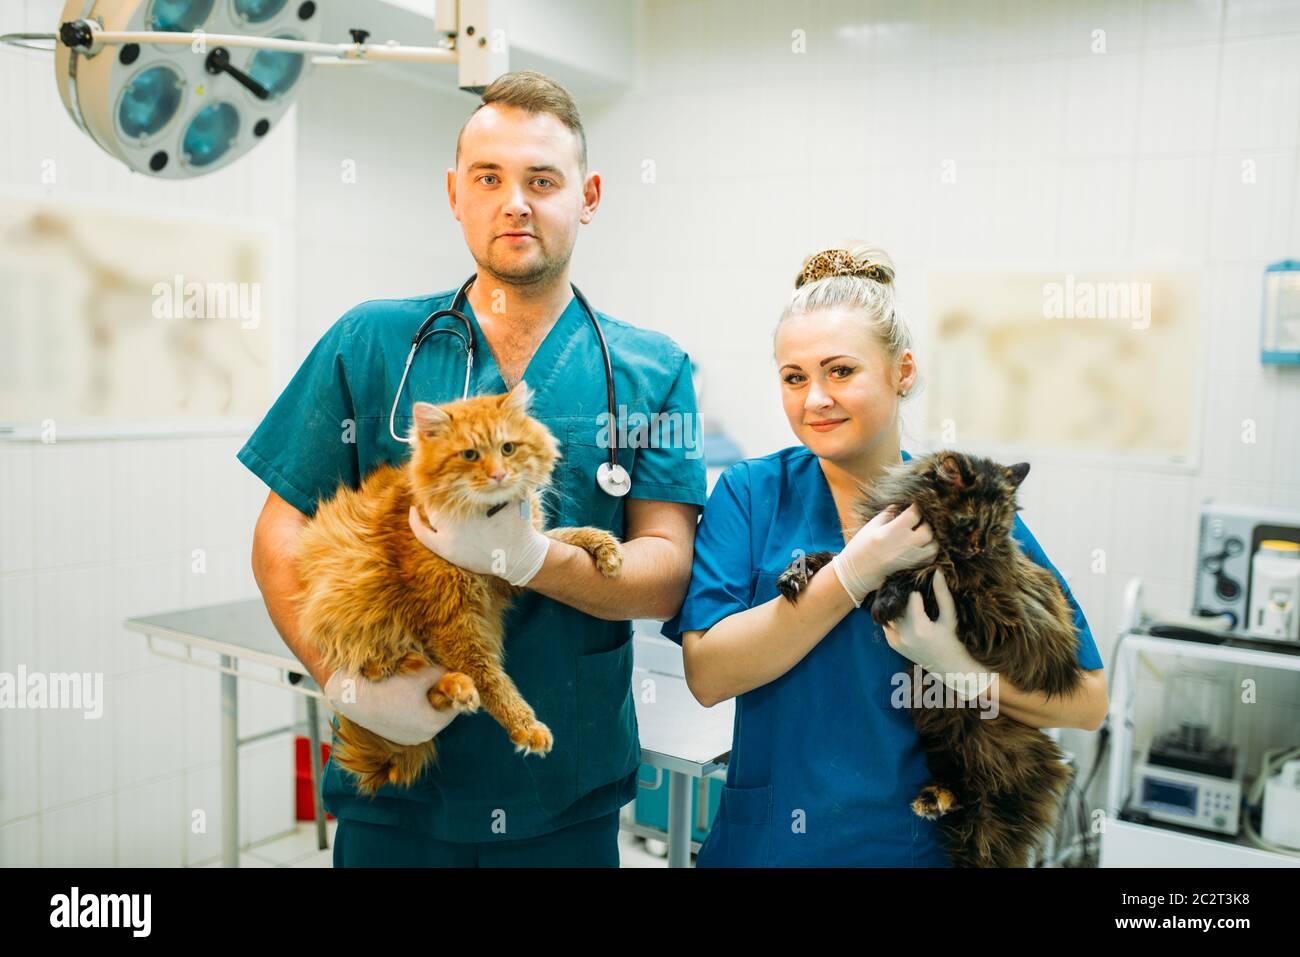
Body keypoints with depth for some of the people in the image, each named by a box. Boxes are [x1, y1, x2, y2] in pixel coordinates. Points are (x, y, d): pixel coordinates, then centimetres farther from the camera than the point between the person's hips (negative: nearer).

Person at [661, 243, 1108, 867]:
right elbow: (706, 672, -18)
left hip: (924, 843, 0)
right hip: (767, 839, 0)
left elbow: (1088, 701, -8)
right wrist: (856, 571, -21)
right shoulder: (749, 493, -7)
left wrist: (952, 660, -24)